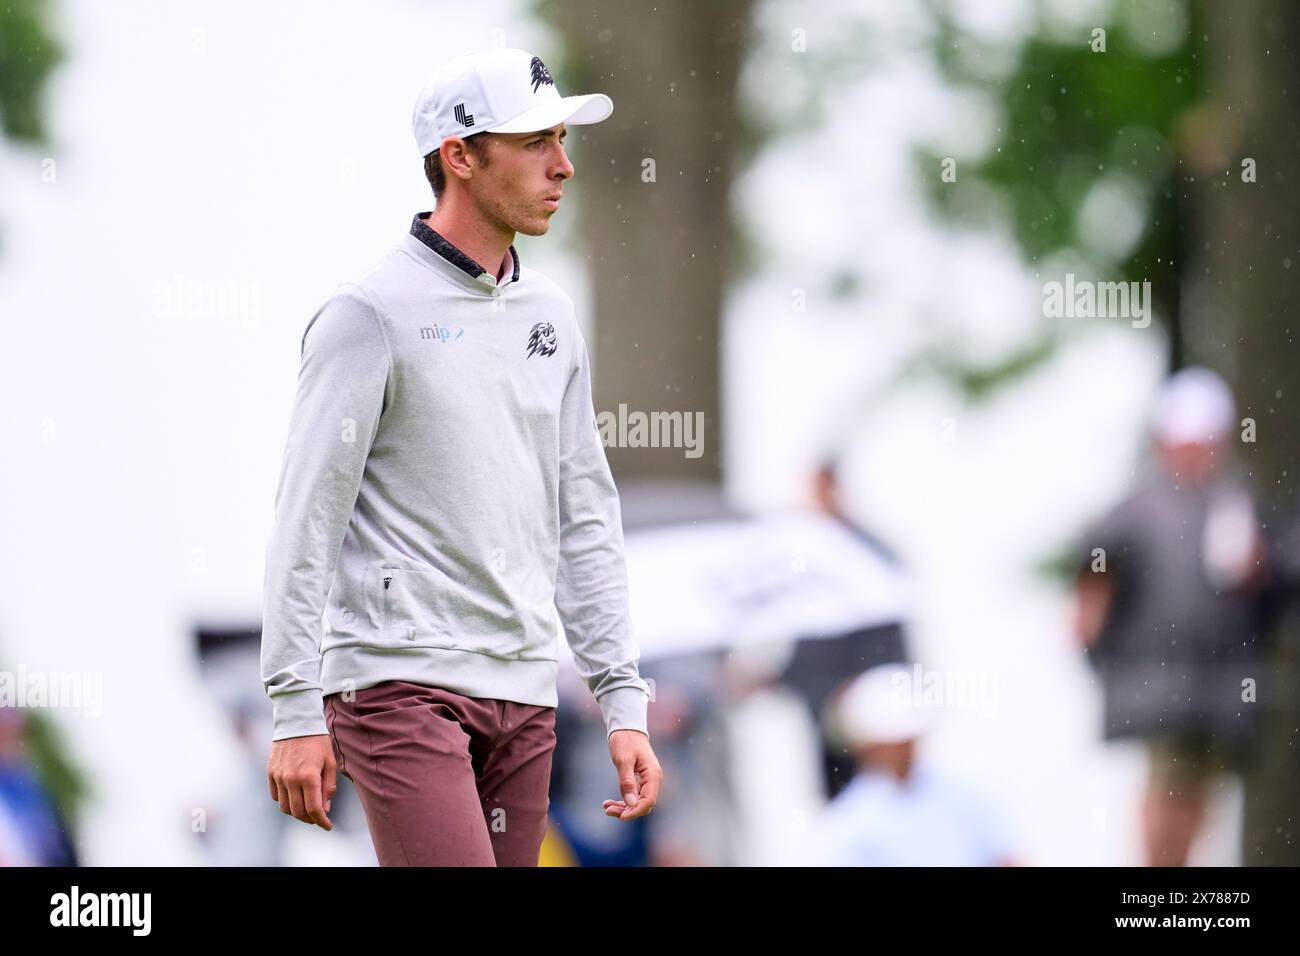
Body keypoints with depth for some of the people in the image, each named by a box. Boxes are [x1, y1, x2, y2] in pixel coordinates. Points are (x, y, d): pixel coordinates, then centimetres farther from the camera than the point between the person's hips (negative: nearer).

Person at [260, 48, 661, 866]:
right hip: (399, 682, -7)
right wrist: (296, 712, -13)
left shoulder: (551, 315, 15)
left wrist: (625, 703, 11)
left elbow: (587, 520, 18)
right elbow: (305, 522, -8)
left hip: (523, 697, 7)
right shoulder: (372, 314, -6)